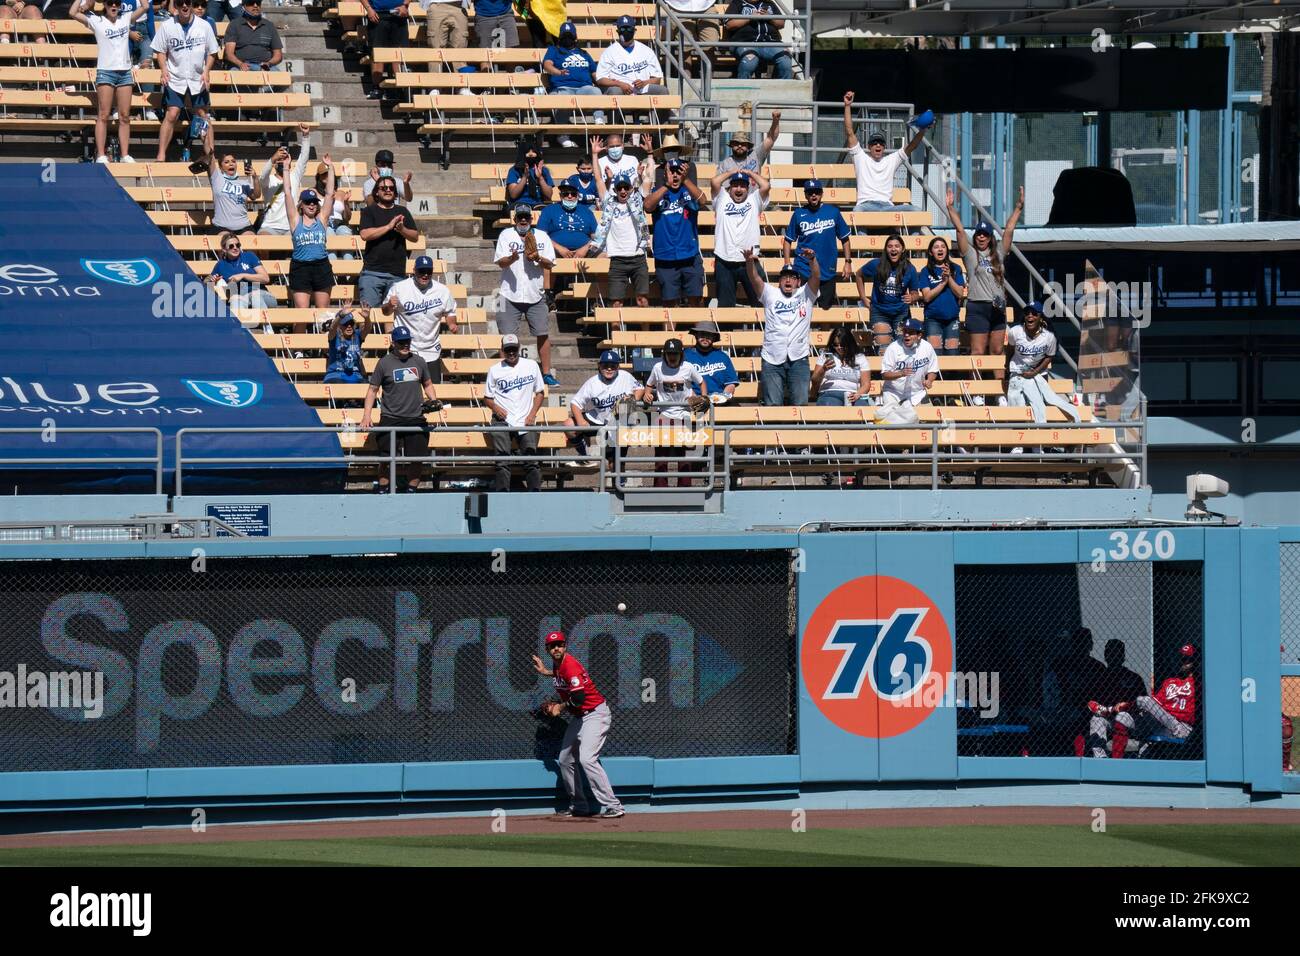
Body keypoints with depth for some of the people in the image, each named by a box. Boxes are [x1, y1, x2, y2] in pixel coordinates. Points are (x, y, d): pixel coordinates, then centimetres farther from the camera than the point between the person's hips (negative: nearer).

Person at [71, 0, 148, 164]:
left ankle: (125, 155, 5)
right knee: (103, 115, -5)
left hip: (125, 72, 4)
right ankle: (101, 155, -7)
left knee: (125, 117, 3)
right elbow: (73, 13, -5)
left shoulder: (125, 20, 11)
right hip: (105, 72, -4)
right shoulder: (97, 22, 2)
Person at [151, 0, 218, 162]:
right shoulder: (167, 26, -1)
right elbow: (160, 51, 4)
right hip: (174, 80, -2)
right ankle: (161, 156, -10)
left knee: (203, 117, 6)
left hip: (198, 80, 2)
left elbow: (212, 53, 7)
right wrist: (164, 69, -12)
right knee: (171, 115, -11)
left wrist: (206, 71, -7)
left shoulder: (203, 26, 1)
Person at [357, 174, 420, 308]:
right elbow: (365, 234, -9)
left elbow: (415, 237, 12)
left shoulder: (402, 212, 16)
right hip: (372, 271, -3)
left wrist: (402, 229, -9)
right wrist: (389, 226, -14)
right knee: (369, 308, -12)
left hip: (397, 273, 3)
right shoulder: (369, 211, 6)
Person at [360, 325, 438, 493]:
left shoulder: (418, 362, 9)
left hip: (416, 419, 3)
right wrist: (366, 416, -6)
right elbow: (373, 390, 2)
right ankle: (382, 491, 6)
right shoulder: (384, 363, -1)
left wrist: (433, 400, 1)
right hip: (391, 419, -3)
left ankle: (412, 490, 17)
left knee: (417, 459, 3)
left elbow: (427, 384, 21)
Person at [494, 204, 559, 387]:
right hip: (511, 295, -2)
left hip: (536, 296, 2)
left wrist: (538, 259, -17)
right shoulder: (506, 235, 3)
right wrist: (511, 258, -29)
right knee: (507, 336, -2)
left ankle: (547, 373, 9)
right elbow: (500, 262, -6)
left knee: (543, 334, 1)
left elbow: (550, 264, 5)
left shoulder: (541, 236, 9)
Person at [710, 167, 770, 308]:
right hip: (724, 263, 0)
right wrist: (732, 173, 11)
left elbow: (766, 186, -4)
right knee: (725, 305, 6)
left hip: (749, 262, 0)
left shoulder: (754, 201, 10)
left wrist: (749, 173, 9)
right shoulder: (722, 200, 10)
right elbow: (715, 182, -4)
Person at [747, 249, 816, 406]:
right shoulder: (770, 294, 13)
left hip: (798, 359, 0)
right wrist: (750, 262, -21)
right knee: (772, 406, -3)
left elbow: (816, 277, -3)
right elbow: (755, 279, 0)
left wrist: (812, 260, -23)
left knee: (800, 404, -3)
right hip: (772, 359, 0)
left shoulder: (805, 294, 13)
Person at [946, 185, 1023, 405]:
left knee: (997, 351, 7)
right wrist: (950, 209, -10)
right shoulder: (970, 253, 3)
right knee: (978, 352, -4)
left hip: (998, 308, 4)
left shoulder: (998, 253, 13)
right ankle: (976, 392, -1)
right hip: (978, 307, -4)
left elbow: (1009, 230, 10)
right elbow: (960, 230, -4)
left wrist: (1018, 208, 5)